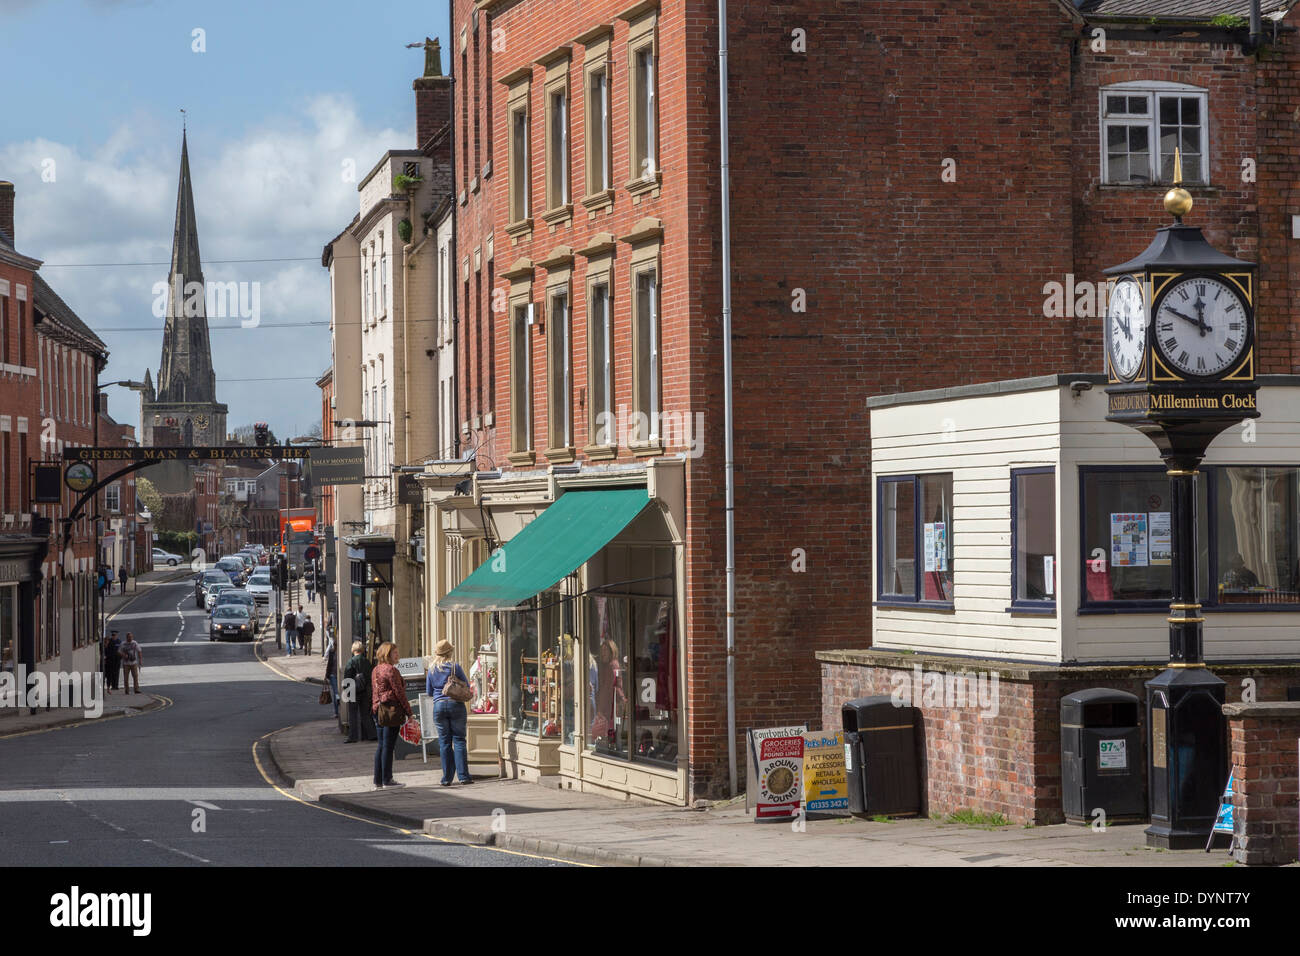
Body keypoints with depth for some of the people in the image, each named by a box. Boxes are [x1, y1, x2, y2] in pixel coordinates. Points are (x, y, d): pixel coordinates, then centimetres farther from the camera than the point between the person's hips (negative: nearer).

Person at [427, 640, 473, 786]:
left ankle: (447, 778, 4)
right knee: (459, 740, 2)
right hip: (456, 704, -2)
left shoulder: (432, 670, 3)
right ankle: (463, 775, -4)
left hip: (439, 705, 2)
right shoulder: (455, 667, -5)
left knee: (444, 742, 5)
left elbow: (429, 692, 11)